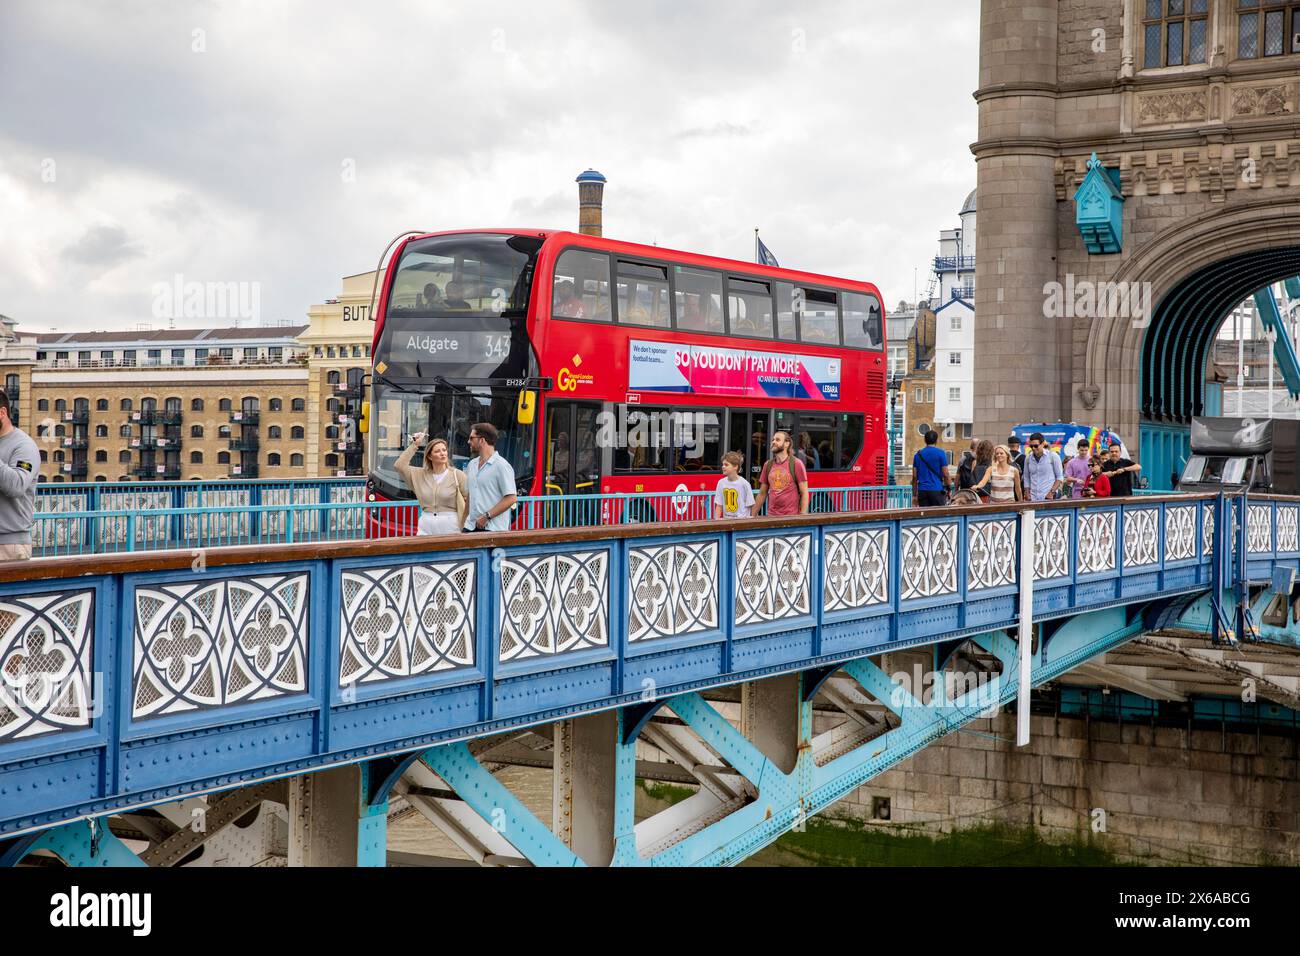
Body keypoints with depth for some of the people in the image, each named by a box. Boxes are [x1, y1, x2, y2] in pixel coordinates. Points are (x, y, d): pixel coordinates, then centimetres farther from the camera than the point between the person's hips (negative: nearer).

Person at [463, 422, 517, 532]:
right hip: (471, 527, 7)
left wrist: (487, 516, -17)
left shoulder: (501, 466, -8)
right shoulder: (471, 465, 16)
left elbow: (510, 499, -14)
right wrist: (463, 521, 14)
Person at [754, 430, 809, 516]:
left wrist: (803, 516, -13)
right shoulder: (768, 465, 11)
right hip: (772, 516, 4)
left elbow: (804, 493, -4)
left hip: (791, 516, -4)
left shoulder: (796, 464, -2)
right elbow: (762, 494, 16)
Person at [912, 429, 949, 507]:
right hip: (937, 490, -3)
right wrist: (948, 490, 5)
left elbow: (914, 477, 7)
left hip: (922, 491, 3)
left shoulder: (918, 455, 8)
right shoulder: (940, 453, -3)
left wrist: (914, 494, 11)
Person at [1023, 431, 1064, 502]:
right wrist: (1028, 495, 4)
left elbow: (1060, 477, 1)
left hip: (1048, 496, -3)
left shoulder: (1053, 457, 1)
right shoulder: (1028, 459, 10)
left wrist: (1052, 492, -10)